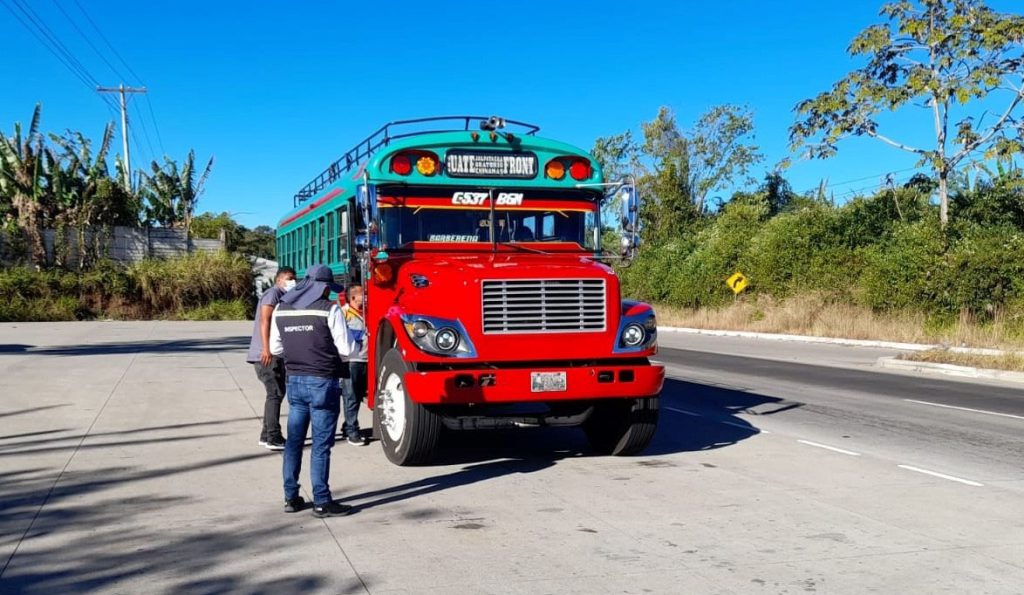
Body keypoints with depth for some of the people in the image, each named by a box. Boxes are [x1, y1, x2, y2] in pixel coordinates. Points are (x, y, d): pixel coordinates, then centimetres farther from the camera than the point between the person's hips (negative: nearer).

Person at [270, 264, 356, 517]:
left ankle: (291, 498, 21)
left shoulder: (281, 309, 7)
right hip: (323, 382, -6)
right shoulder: (329, 309, -11)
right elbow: (346, 349, -11)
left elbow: (276, 348, 12)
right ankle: (321, 502, 4)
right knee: (321, 445, 0)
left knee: (294, 442, 14)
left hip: (295, 381, 6)